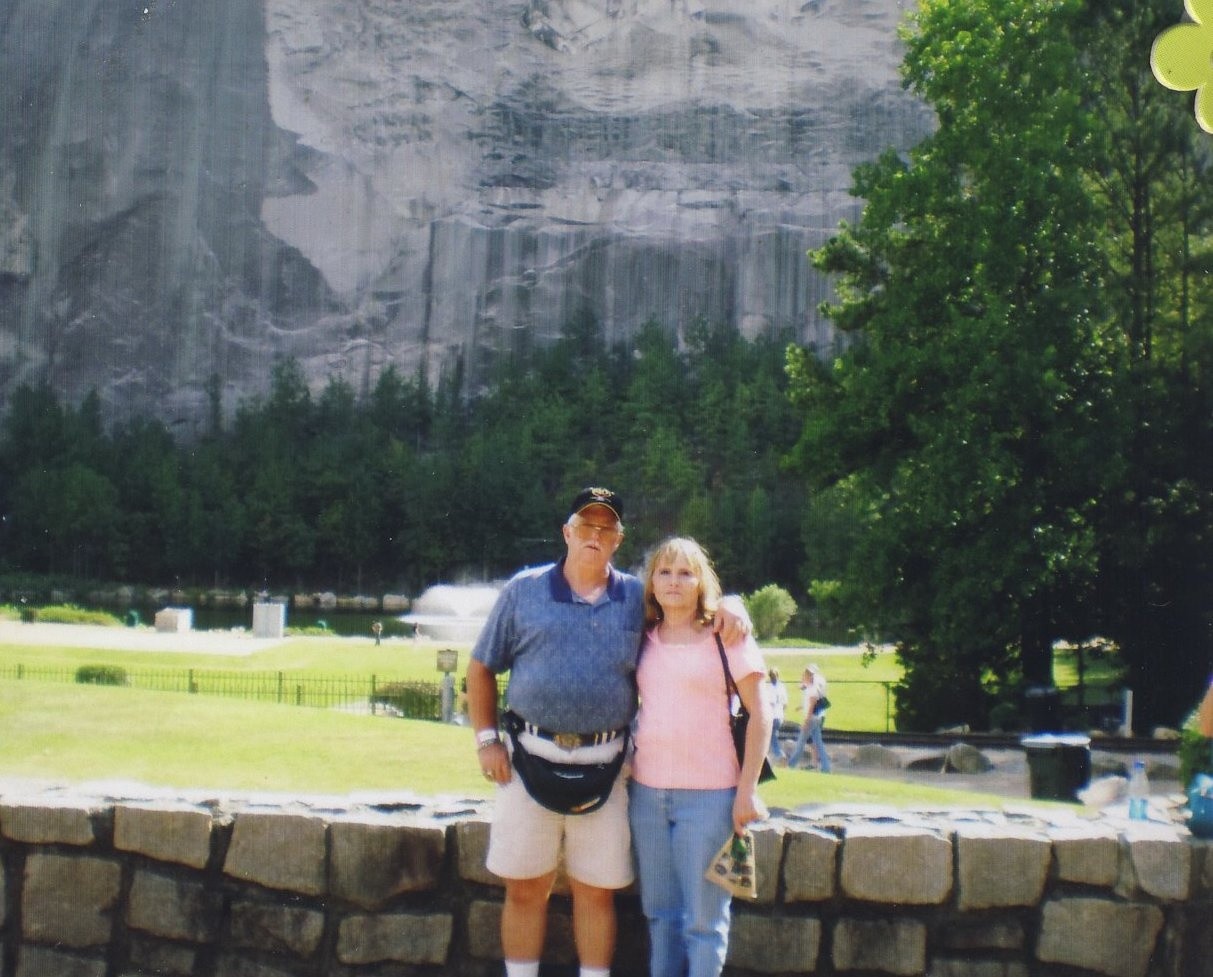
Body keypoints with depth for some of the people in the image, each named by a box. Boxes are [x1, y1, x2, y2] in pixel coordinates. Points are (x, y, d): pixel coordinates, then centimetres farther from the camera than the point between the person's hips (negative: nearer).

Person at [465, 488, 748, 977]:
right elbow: (482, 666, 9)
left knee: (596, 892, 8)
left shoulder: (639, 597, 7)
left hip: (604, 767, 1)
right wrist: (486, 739, 1)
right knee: (525, 889, 6)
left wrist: (728, 611, -6)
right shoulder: (523, 590, 5)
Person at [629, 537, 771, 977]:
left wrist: (748, 789, -9)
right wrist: (624, 760, 9)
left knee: (703, 919, 2)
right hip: (647, 791, 4)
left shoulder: (726, 637, -3)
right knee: (659, 912, 13)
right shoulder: (644, 639, 8)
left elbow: (759, 713, -4)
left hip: (708, 794, -4)